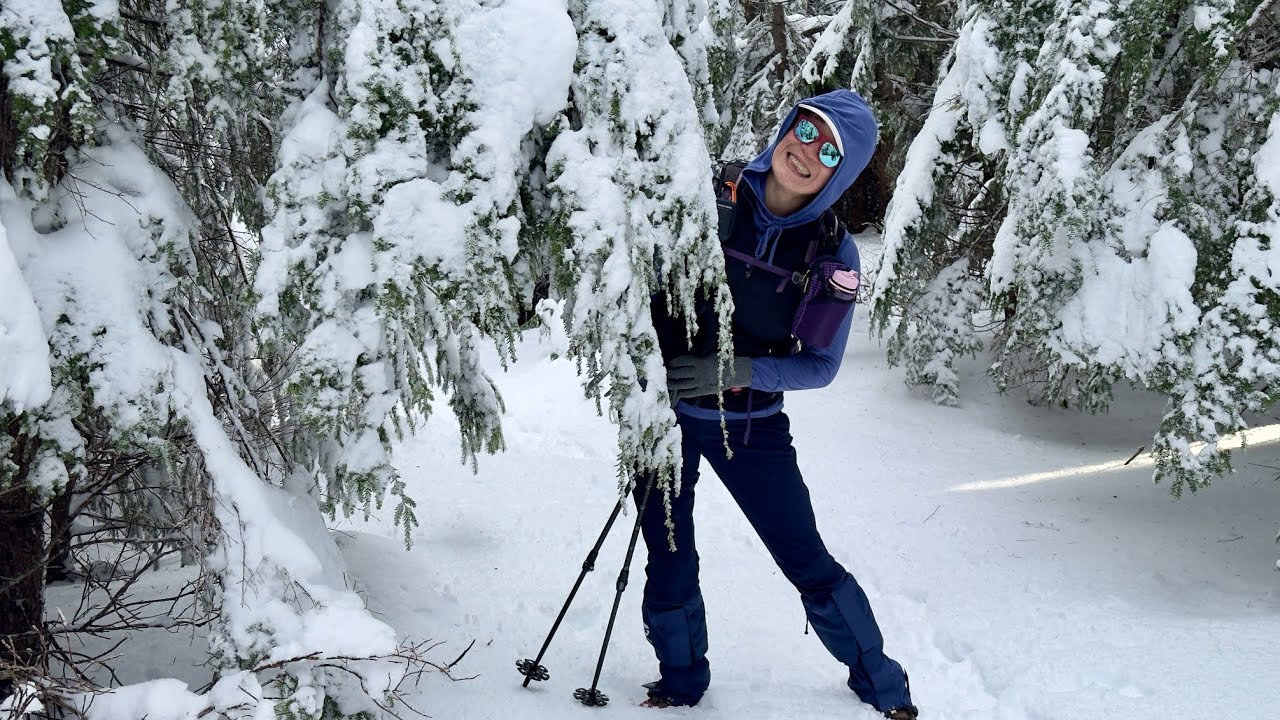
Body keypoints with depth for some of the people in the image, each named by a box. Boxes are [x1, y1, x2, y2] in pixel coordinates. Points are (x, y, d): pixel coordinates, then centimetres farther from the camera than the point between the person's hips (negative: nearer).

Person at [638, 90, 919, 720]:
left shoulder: (833, 252, -10)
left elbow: (821, 366, -7)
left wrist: (740, 371, -23)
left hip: (752, 425, 0)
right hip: (664, 412, 1)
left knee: (809, 564, 3)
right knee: (669, 564, 7)